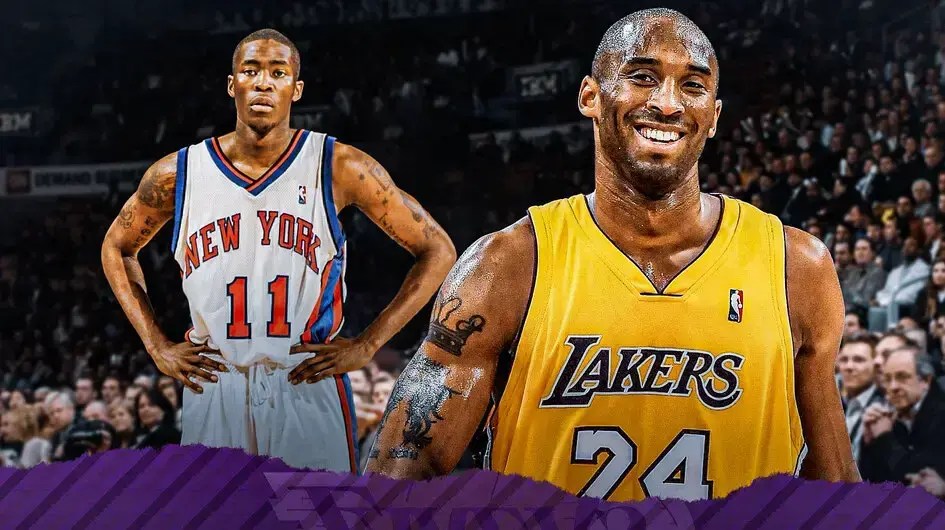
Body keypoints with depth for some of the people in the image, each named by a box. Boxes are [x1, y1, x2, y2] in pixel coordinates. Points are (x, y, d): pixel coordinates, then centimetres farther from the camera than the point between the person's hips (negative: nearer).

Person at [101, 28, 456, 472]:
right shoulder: (178, 174, 1)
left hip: (309, 387, -2)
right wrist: (157, 345, 8)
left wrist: (367, 344, -5)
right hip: (212, 389, 2)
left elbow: (437, 251, 0)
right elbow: (116, 249, 19)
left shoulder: (338, 168, -5)